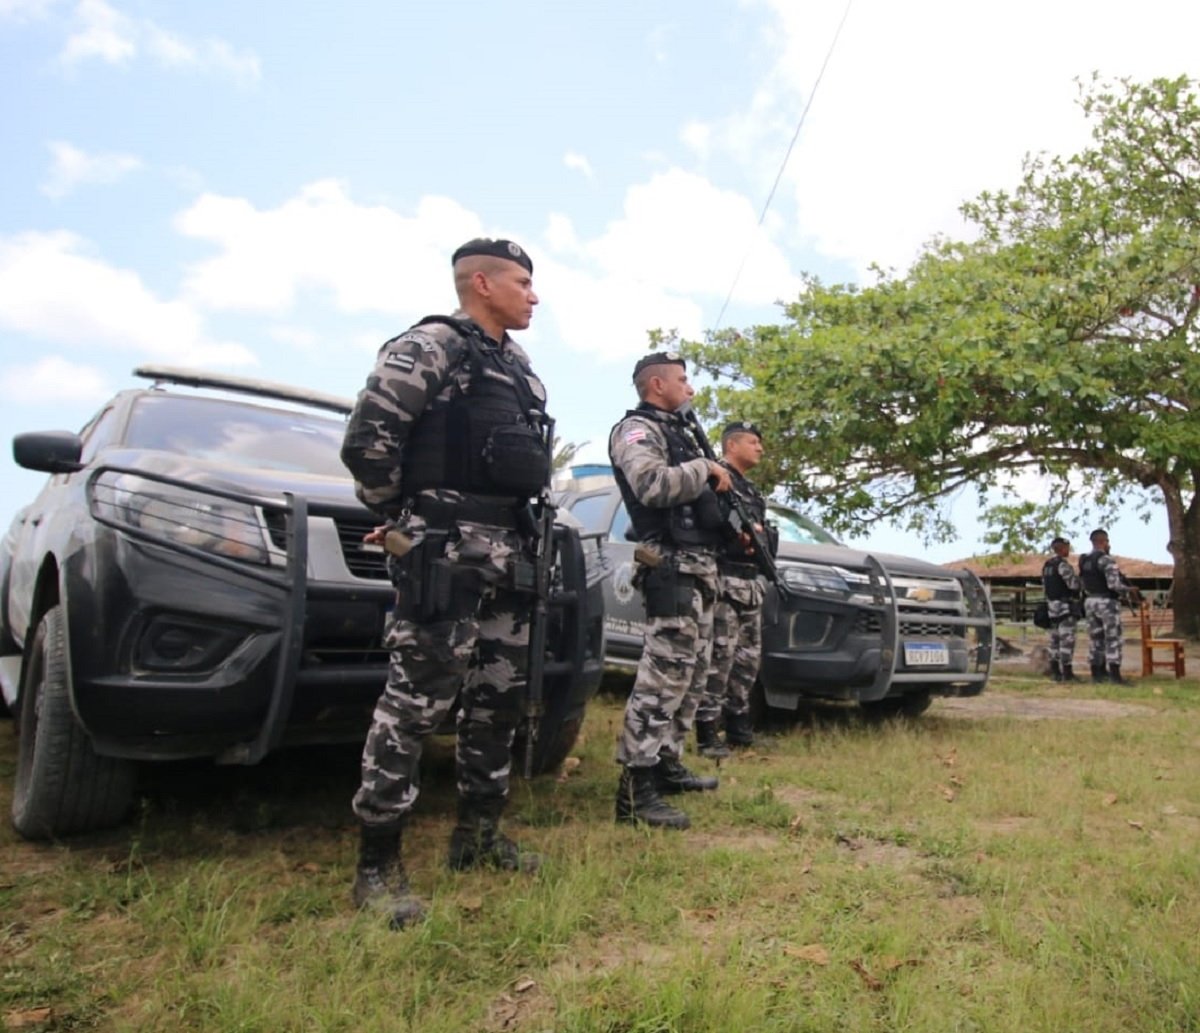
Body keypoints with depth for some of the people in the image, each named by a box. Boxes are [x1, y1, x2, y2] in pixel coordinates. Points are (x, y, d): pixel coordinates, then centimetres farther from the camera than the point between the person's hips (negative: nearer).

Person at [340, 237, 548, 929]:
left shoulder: (520, 367, 20)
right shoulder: (430, 347, -5)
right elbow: (367, 441, -13)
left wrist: (524, 526, 15)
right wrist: (402, 518, -4)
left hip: (510, 555, 9)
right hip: (444, 554, -8)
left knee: (499, 701, 13)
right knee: (417, 702, -6)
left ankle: (478, 837, 28)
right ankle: (379, 865, 6)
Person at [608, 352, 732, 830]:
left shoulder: (678, 431, 24)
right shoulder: (636, 429, -6)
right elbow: (653, 484, -26)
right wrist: (706, 468, -12)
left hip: (701, 566, 10)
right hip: (673, 568, -10)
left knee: (690, 675, 13)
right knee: (663, 676, -13)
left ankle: (667, 764, 23)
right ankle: (635, 788, -10)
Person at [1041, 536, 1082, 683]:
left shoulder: (1046, 565, 14)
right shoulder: (1062, 564, -14)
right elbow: (1074, 584, -20)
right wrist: (1084, 585, -1)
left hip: (1052, 605, 9)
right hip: (1065, 606, -9)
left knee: (1055, 639, 12)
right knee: (1067, 639, -7)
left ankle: (1055, 671, 15)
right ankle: (1067, 672, -8)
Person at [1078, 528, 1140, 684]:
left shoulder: (1084, 562, 10)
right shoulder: (1106, 559, -14)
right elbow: (1114, 584, -22)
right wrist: (1128, 590, -2)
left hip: (1090, 601, 7)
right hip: (1107, 602, -7)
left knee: (1095, 638, 11)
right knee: (1113, 638, -3)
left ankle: (1097, 673, 14)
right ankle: (1115, 674, -5)